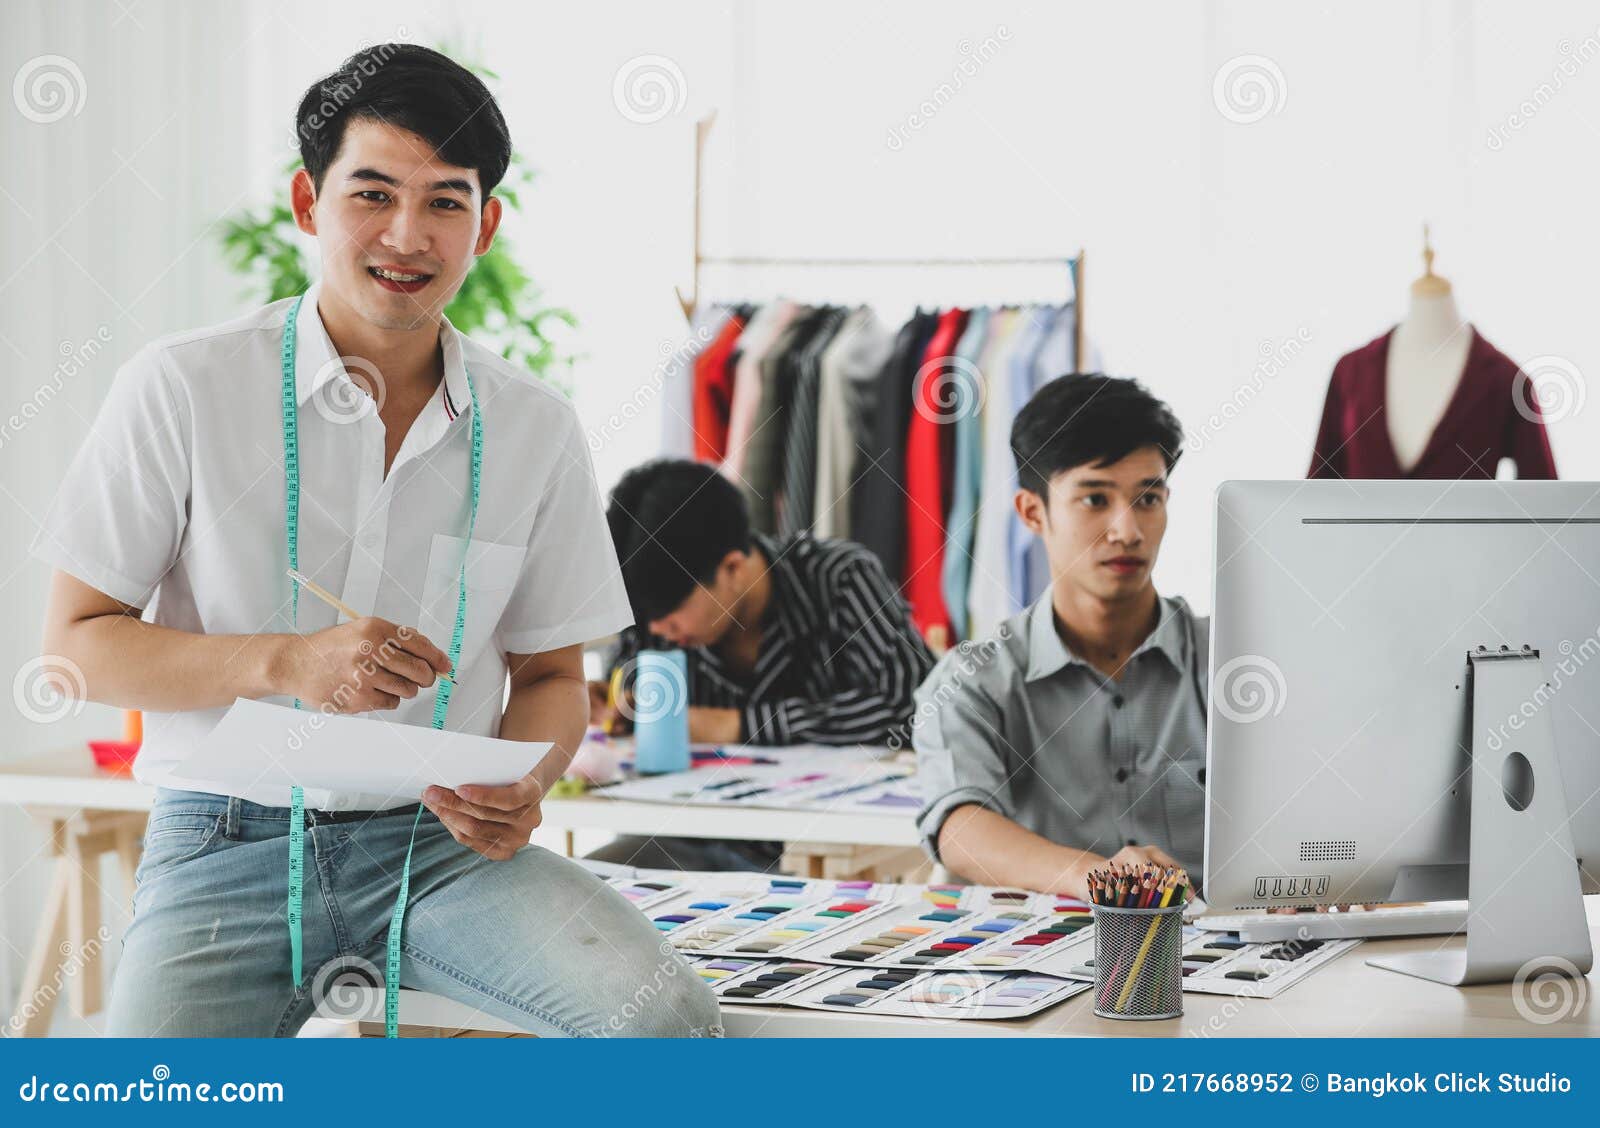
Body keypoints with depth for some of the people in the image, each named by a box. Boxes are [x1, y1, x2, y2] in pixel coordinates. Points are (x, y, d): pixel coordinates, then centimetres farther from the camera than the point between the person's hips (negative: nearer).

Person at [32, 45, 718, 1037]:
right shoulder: (183, 389, -2)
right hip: (229, 846, -2)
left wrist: (521, 787, -8)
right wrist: (291, 663, -17)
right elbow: (76, 643, -2)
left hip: (441, 844, 2)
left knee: (667, 1017, -23)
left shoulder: (536, 431, 6)